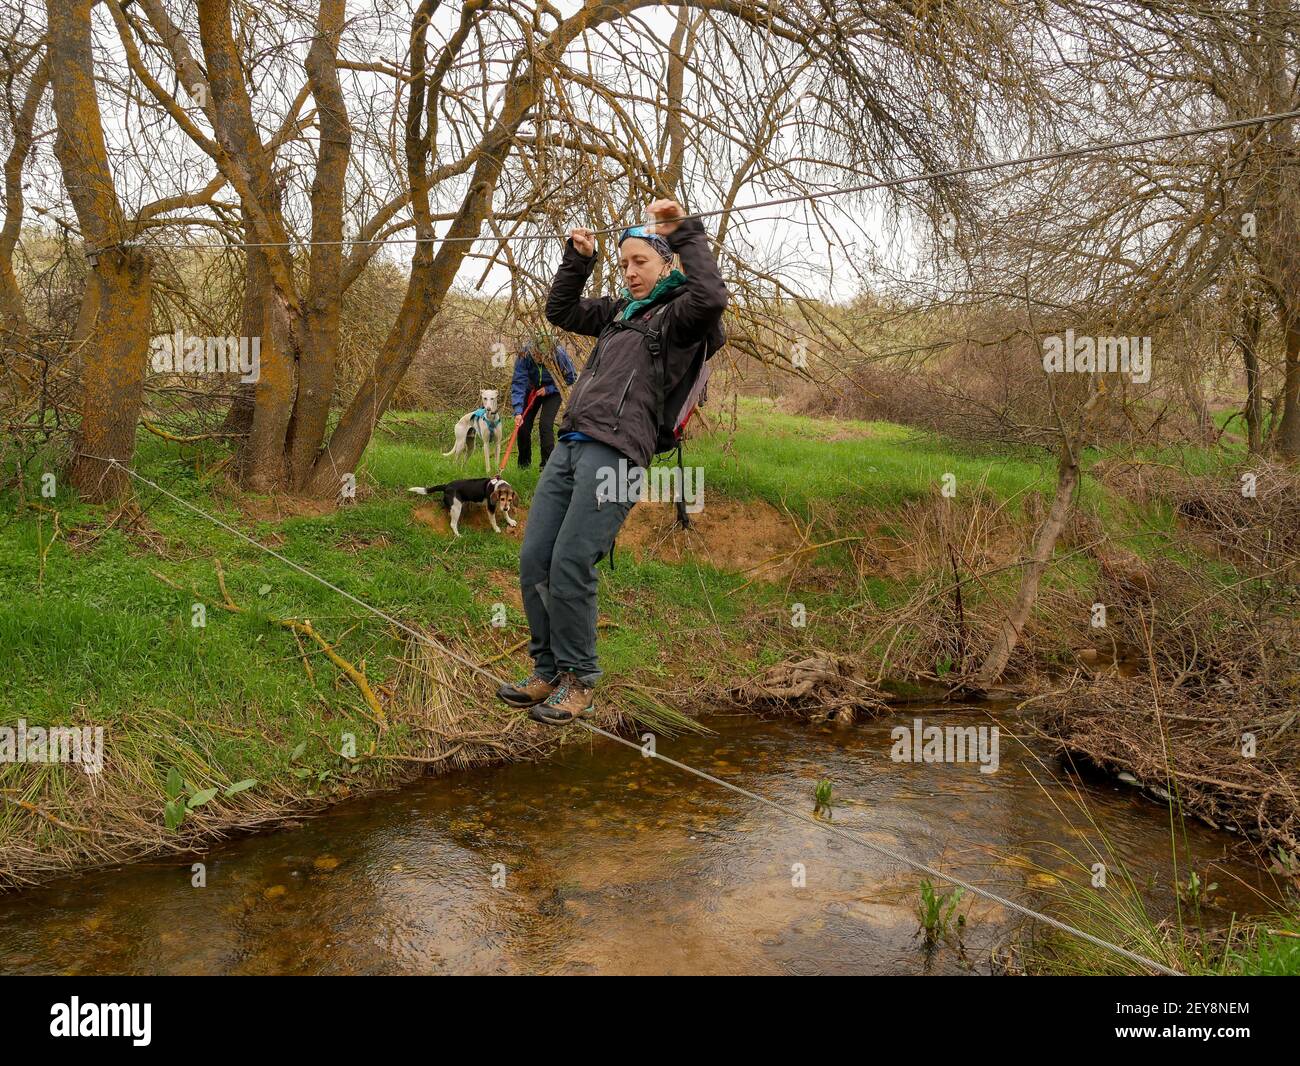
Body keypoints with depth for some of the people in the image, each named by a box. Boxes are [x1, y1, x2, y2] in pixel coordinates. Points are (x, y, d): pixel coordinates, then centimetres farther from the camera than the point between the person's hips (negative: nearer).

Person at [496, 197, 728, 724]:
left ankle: (578, 683, 2)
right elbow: (560, 311, 36)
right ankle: (548, 671, 16)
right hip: (570, 444, 8)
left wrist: (686, 232, -13)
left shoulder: (678, 313, 3)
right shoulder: (620, 310, 25)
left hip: (615, 453, -8)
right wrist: (577, 259, 23)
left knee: (569, 567, -13)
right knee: (533, 561, 4)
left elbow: (712, 297, -19)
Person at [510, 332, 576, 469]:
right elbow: (518, 384, -31)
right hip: (532, 390, 2)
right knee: (523, 425, -2)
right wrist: (518, 412, -41)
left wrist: (548, 389, -23)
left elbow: (571, 377, -15)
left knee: (545, 425, -20)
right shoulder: (524, 356, -30)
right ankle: (524, 463, 21)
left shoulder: (559, 354, -31)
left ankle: (548, 463, -8)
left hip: (552, 391, -2)